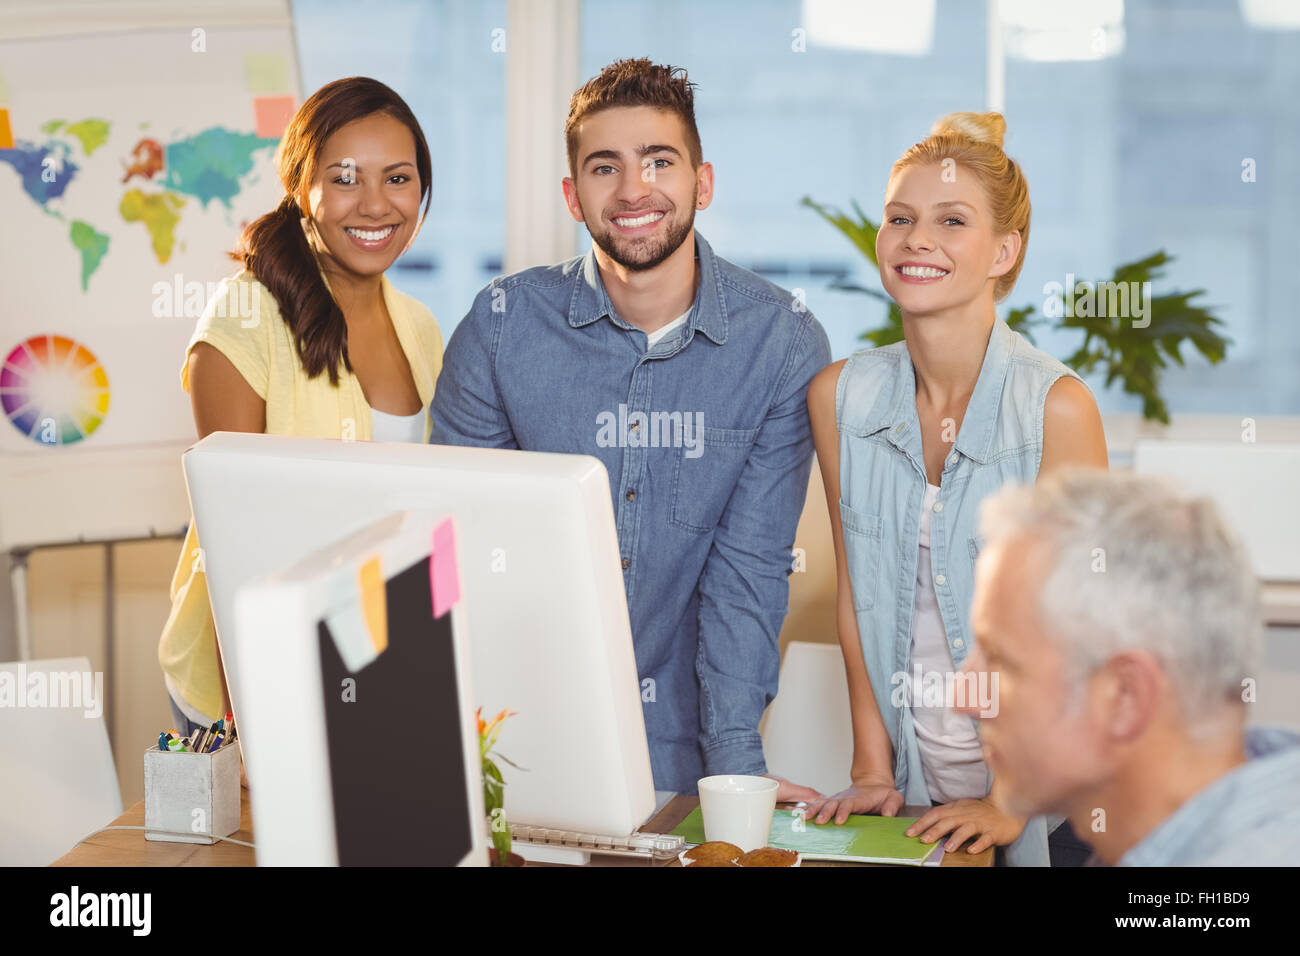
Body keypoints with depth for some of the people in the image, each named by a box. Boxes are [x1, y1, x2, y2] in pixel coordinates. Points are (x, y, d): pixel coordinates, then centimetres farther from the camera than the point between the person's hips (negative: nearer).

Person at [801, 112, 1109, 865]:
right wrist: (871, 768, 0)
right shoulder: (841, 397, -3)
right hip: (910, 780, 3)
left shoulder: (1057, 406, -16)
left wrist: (1009, 802, -14)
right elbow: (858, 594, 2)